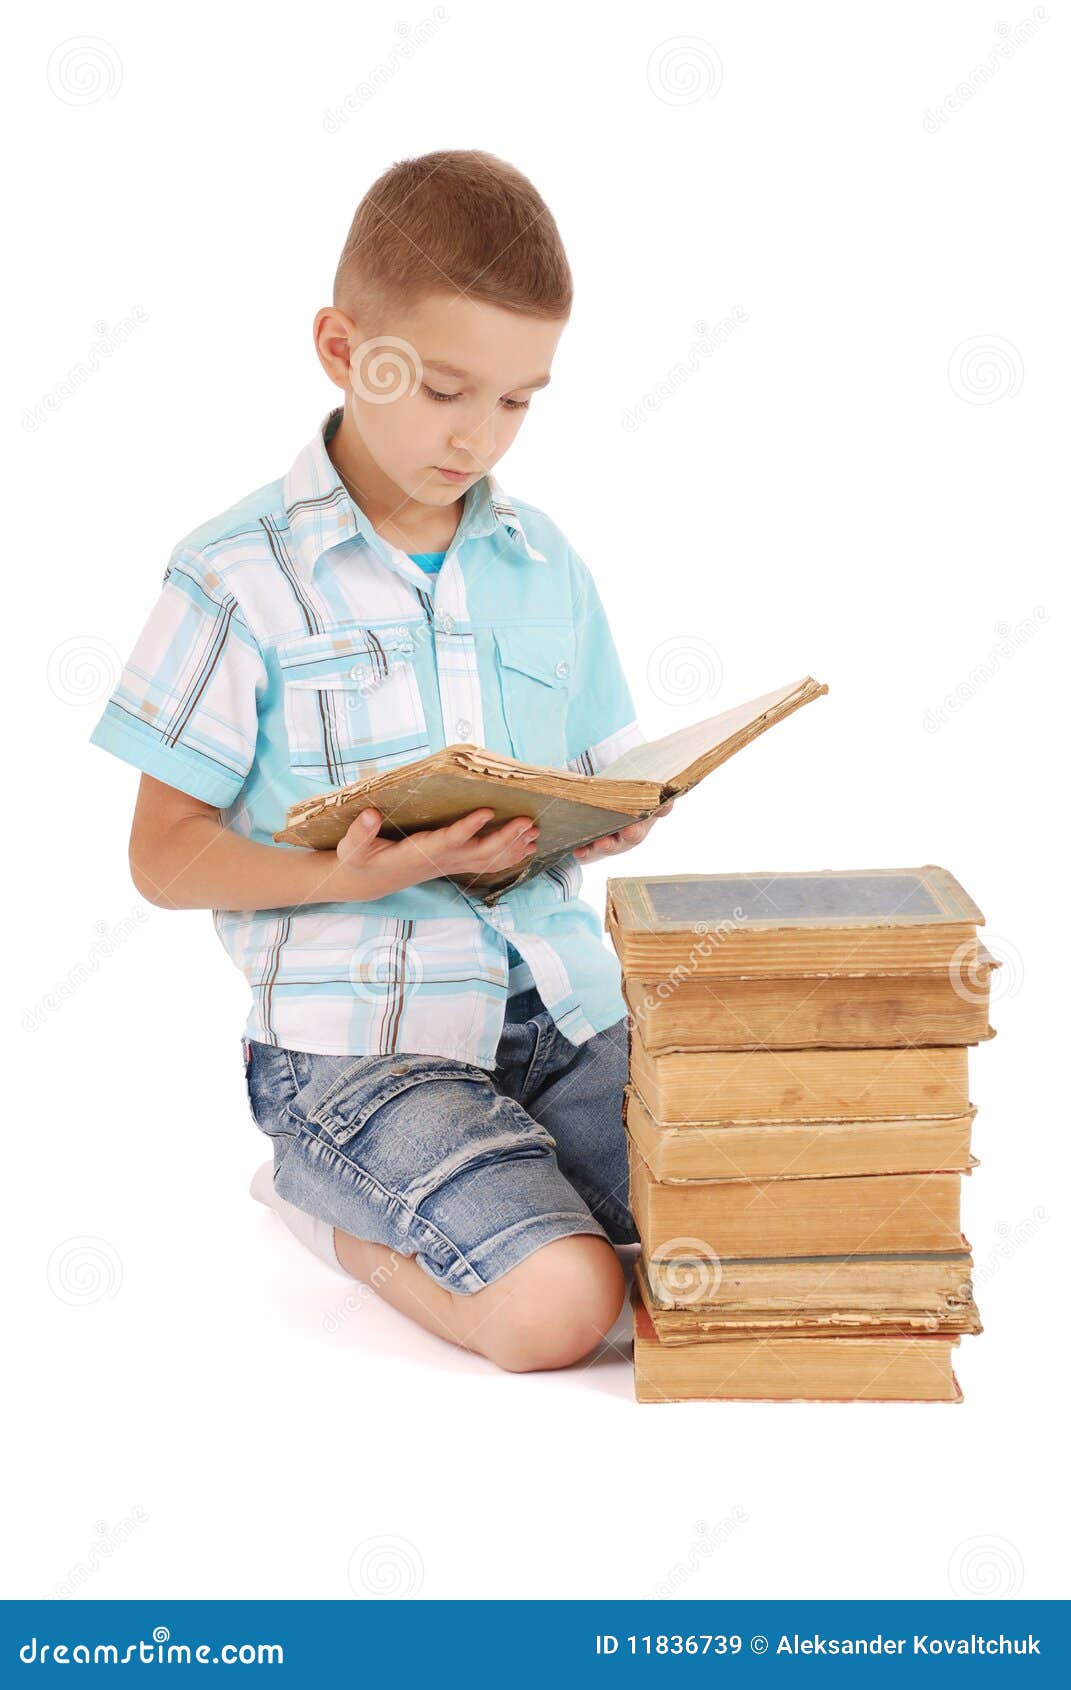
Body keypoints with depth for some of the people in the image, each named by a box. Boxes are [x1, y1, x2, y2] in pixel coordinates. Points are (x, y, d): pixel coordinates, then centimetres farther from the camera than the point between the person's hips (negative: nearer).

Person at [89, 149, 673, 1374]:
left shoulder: (545, 563, 10)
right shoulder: (240, 579, -6)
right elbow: (165, 856, -5)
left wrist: (604, 823, -7)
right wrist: (345, 874, -22)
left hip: (561, 1005, 6)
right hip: (362, 1035, -5)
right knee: (559, 1307, -22)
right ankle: (319, 1194, 6)